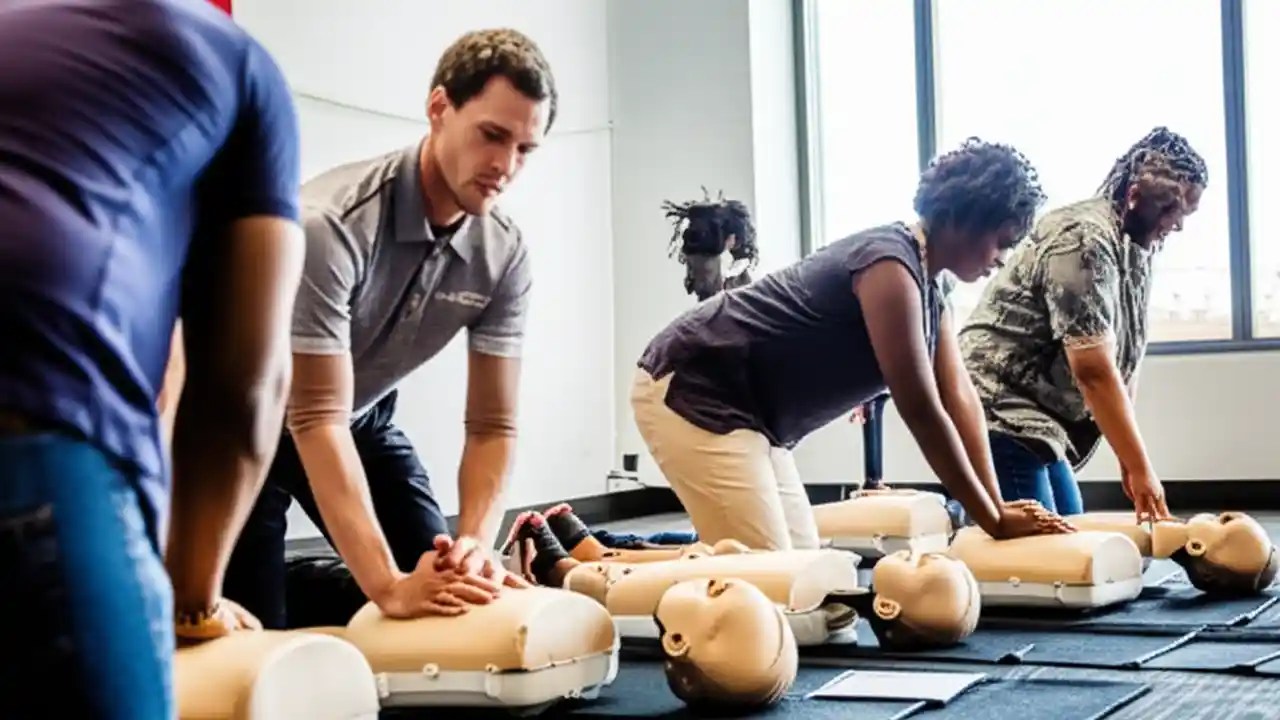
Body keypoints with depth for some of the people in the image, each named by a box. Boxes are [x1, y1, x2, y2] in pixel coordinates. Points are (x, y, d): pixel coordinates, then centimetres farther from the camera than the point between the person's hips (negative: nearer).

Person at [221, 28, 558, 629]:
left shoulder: (504, 254, -17)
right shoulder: (330, 223, -35)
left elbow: (492, 424, -13)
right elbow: (315, 421, -36)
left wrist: (475, 547, -32)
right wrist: (388, 586, -43)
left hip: (364, 417, 6)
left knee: (449, 594, 1)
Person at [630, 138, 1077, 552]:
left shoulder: (927, 280, 9)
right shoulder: (891, 267, -22)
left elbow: (958, 397, 7)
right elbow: (922, 411, -22)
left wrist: (998, 508, 0)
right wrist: (995, 522, -16)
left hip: (745, 410, 10)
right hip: (691, 393, -10)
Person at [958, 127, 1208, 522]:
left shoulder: (1136, 248, 10)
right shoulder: (1084, 241, -20)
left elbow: (1123, 361, 9)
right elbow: (1095, 372, -23)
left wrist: (1130, 458, 4)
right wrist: (1141, 468, -19)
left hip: (1040, 423, 10)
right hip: (1001, 415, -10)